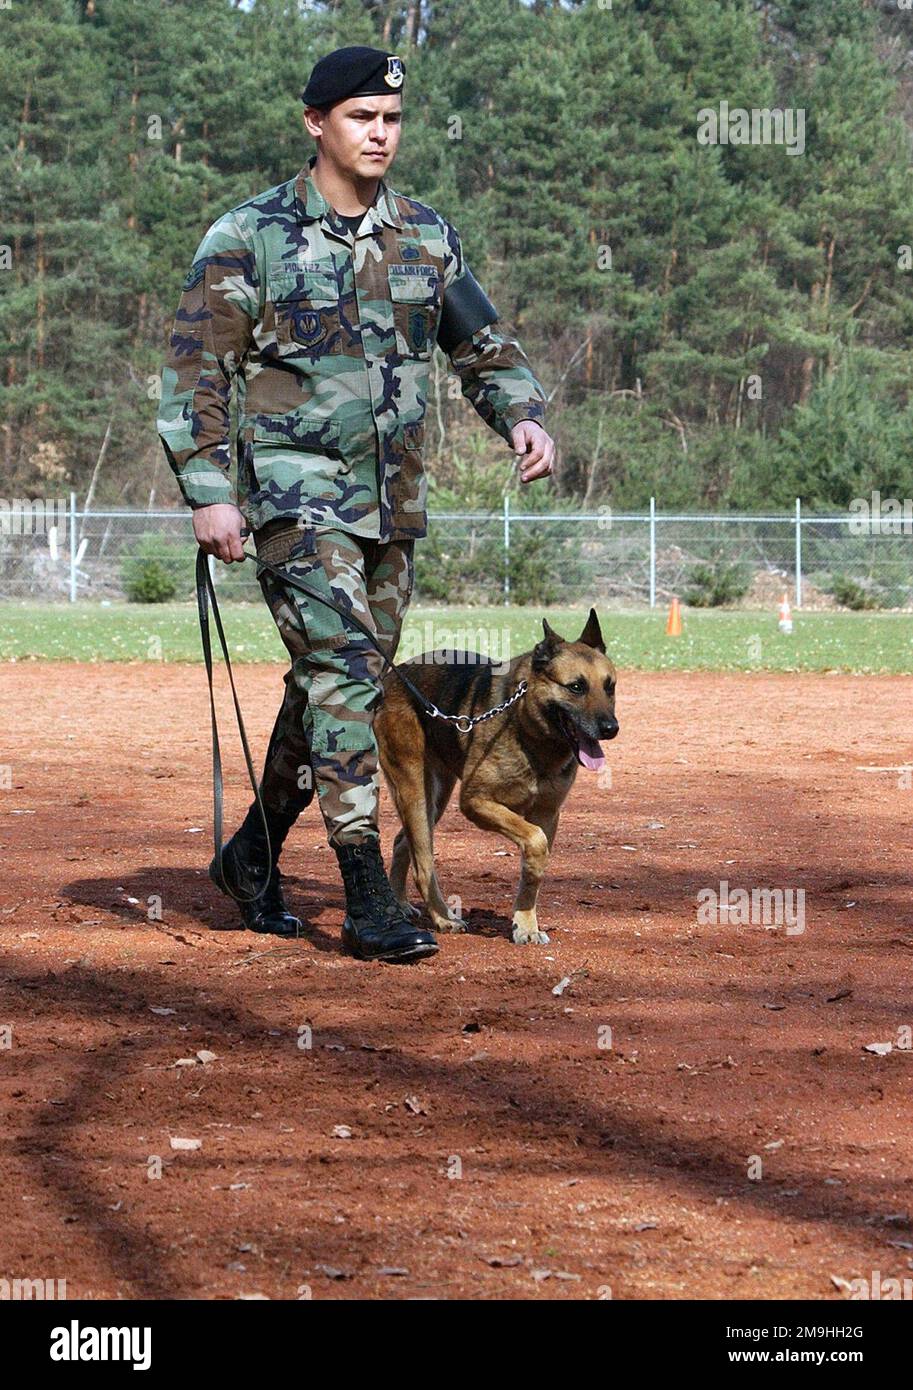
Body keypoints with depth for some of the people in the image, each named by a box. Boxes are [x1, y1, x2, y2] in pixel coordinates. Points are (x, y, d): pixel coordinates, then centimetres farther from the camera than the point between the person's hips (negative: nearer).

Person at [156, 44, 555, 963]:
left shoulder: (426, 236, 11)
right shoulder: (249, 237, -4)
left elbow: (482, 345, 19)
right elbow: (193, 373, -5)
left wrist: (523, 415, 0)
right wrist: (207, 493, -13)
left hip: (394, 499, 6)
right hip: (296, 489, -6)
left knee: (339, 683, 11)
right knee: (343, 671, -16)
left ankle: (254, 853, 29)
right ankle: (369, 903, -18)